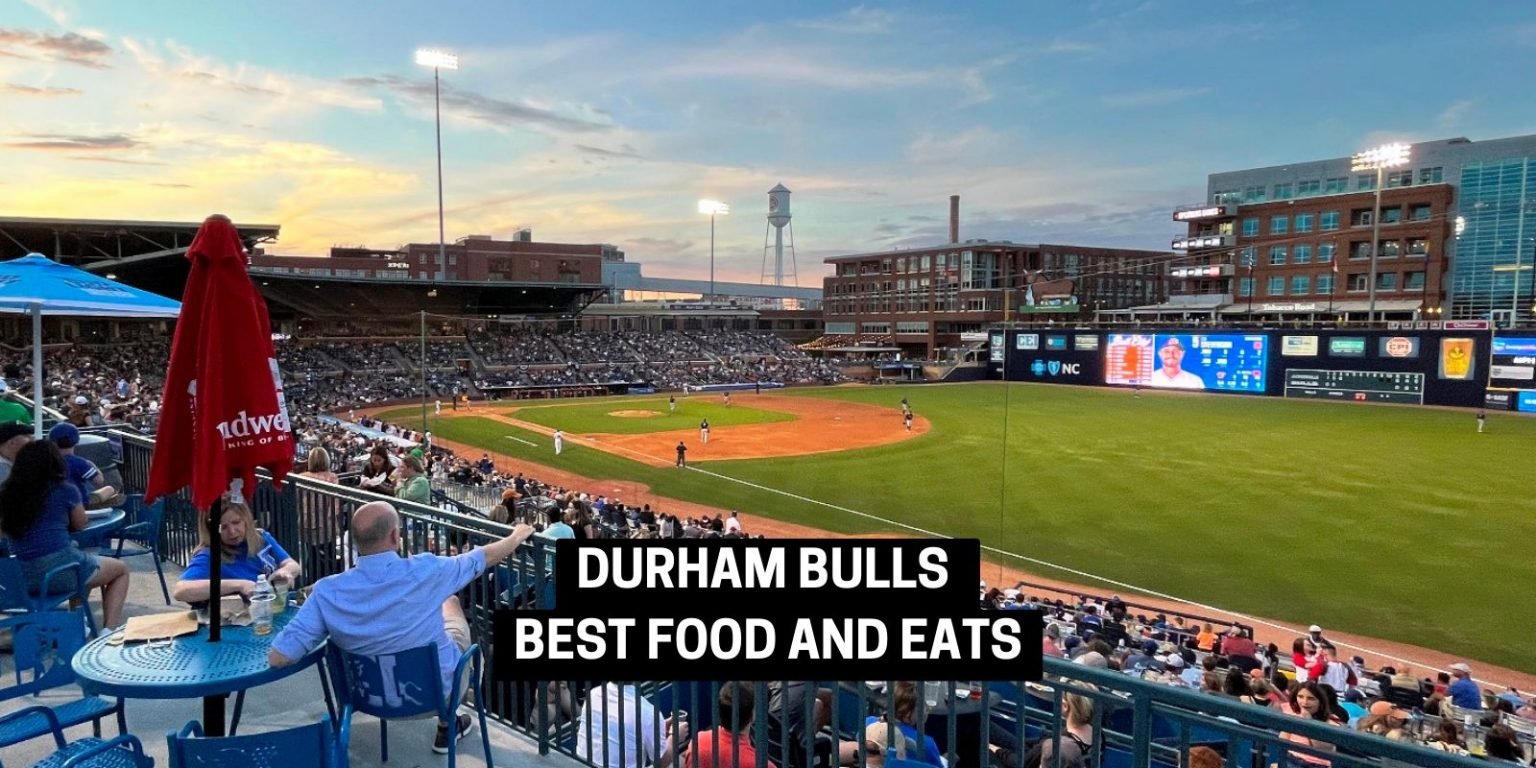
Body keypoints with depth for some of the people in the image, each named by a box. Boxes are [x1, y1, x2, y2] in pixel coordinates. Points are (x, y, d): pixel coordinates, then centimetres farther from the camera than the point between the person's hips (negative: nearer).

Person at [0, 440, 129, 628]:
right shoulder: (64, 489, -3)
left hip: (18, 577, 6)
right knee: (121, 570, 19)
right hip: (58, 569, -6)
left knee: (80, 560, 35)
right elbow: (80, 524, 10)